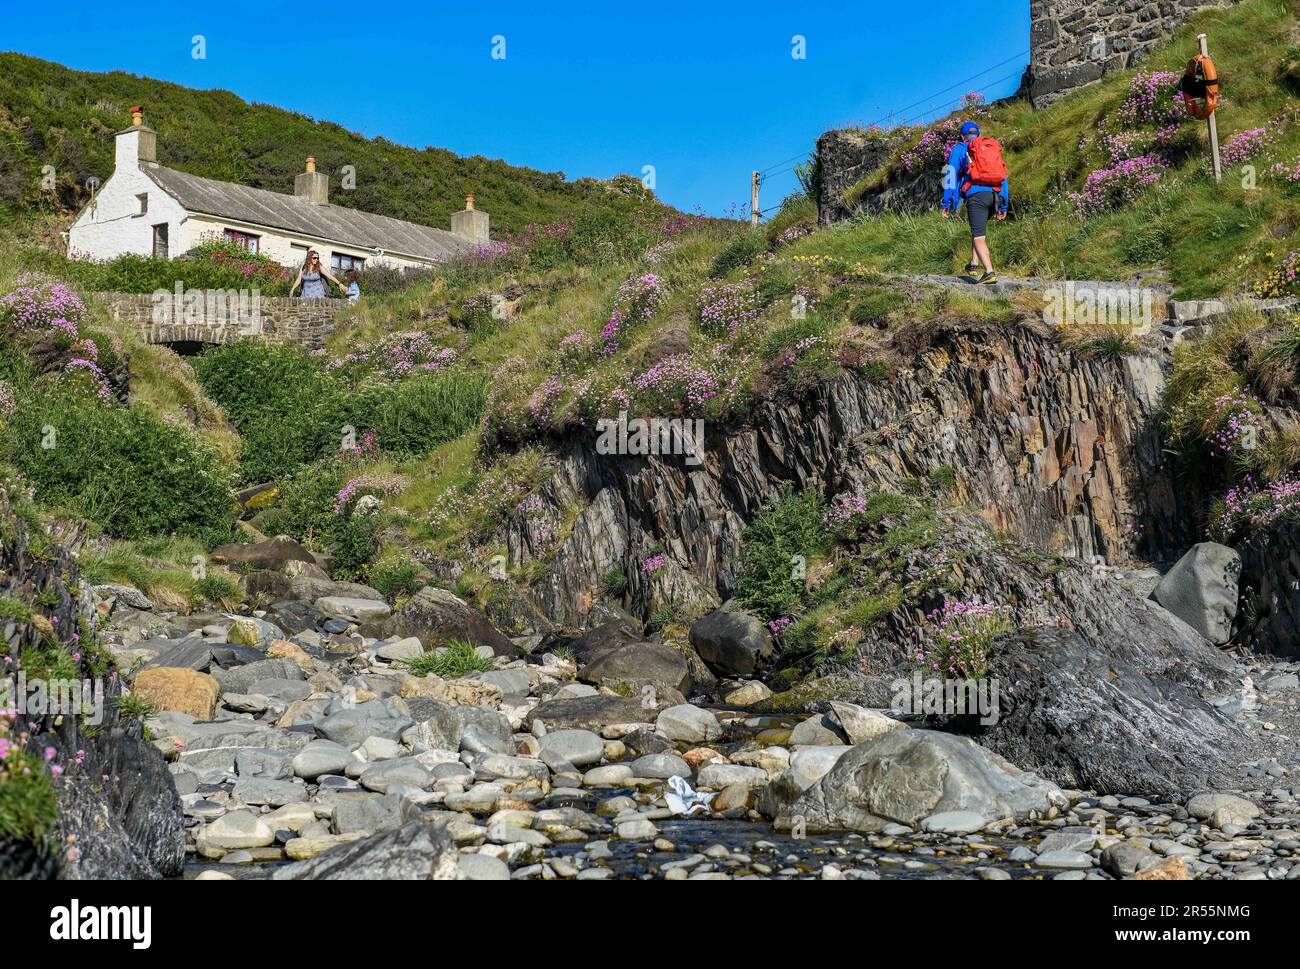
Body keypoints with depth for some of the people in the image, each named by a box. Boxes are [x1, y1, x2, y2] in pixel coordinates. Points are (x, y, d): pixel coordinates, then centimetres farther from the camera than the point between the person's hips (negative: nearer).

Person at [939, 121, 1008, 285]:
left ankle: (989, 272, -23)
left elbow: (951, 175, 4)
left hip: (976, 195, -5)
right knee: (979, 227, 29)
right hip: (994, 195, 5)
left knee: (979, 237, -8)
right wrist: (1003, 206, 25)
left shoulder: (959, 149, 12)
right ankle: (974, 264, 27)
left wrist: (946, 203, 4)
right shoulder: (994, 148, 26)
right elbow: (1003, 176, 23)